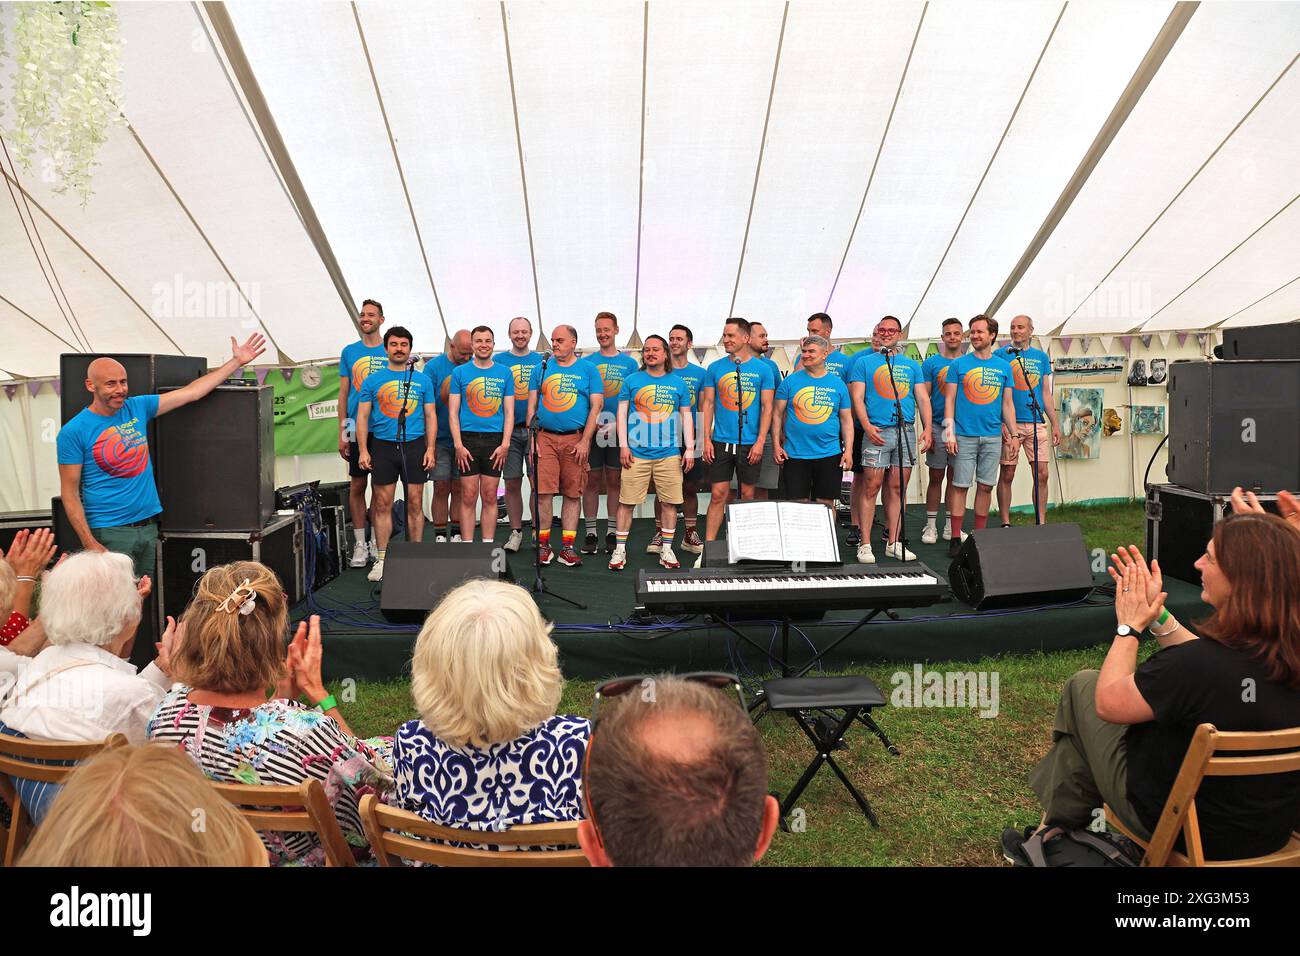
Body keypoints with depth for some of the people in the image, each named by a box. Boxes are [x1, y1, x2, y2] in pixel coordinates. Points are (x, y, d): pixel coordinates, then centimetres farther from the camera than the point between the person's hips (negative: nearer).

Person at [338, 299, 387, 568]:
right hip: (356, 429, 1)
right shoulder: (349, 351, 8)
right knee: (357, 485, 3)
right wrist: (342, 433, 3)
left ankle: (378, 543, 13)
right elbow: (343, 394, 9)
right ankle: (360, 544, 11)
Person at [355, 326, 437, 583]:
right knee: (382, 504, 2)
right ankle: (382, 559, 10)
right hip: (382, 445, 0)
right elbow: (362, 417, 6)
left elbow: (431, 416, 9)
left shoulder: (422, 380, 9)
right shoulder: (373, 380, 7)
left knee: (415, 503, 3)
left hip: (414, 446, 0)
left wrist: (430, 448, -1)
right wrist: (363, 450, -3)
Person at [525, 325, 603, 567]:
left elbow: (596, 406, 0)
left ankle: (568, 547, 8)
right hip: (545, 437, 1)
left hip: (575, 440, -1)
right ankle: (543, 545, 6)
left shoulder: (588, 370, 5)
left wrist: (585, 441, -8)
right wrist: (531, 439, 0)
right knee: (543, 492, -5)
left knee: (572, 494, 2)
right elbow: (532, 406, 11)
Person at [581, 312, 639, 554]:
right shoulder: (586, 362, 7)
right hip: (591, 429, 0)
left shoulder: (629, 363, 7)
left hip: (619, 430, 0)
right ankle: (590, 533, 10)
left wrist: (620, 424, -10)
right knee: (592, 481, 3)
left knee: (615, 481, 6)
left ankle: (612, 532, 14)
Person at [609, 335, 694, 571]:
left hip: (670, 453, 1)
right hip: (636, 453, -1)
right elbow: (622, 413, 6)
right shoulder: (632, 380, 7)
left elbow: (686, 417, 11)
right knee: (627, 501, -1)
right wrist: (623, 445, -3)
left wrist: (690, 449, 4)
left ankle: (666, 550, 15)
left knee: (669, 502, 3)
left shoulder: (678, 383, 9)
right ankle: (619, 549, 9)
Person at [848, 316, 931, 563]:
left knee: (897, 488, 5)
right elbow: (857, 397, -1)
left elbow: (923, 398, 14)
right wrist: (867, 426, -15)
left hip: (907, 431, 3)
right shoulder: (863, 362, 8)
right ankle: (865, 544, -3)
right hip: (877, 431, -3)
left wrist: (927, 428, 0)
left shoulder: (911, 365, 18)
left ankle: (893, 543, 11)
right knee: (872, 487, -6)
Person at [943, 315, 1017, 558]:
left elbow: (1007, 403, 13)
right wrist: (949, 432, -9)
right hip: (964, 435, -3)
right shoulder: (959, 364, 2)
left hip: (993, 436, 3)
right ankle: (955, 538, 3)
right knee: (960, 485, -2)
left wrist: (1014, 433, 7)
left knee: (986, 486, 6)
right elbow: (949, 400, 0)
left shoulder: (1003, 367, 10)